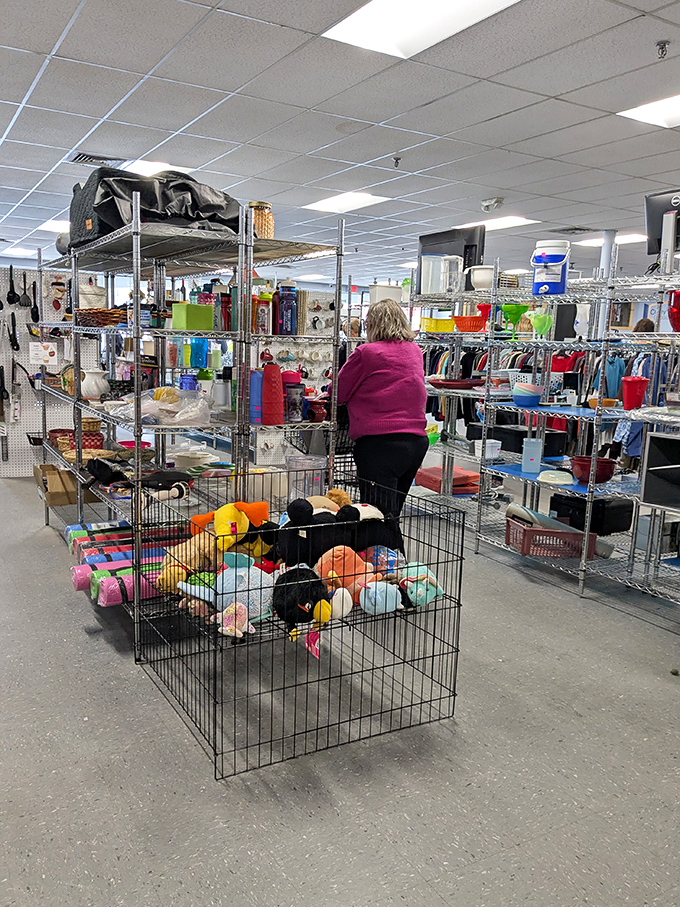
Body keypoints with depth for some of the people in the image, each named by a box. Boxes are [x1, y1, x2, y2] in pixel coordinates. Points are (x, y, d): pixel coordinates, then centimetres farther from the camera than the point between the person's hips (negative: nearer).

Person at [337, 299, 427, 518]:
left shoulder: (367, 353, -7)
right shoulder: (415, 352, 11)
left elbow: (338, 394, 1)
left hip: (380, 443, -7)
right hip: (417, 441, 7)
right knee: (393, 514, 17)